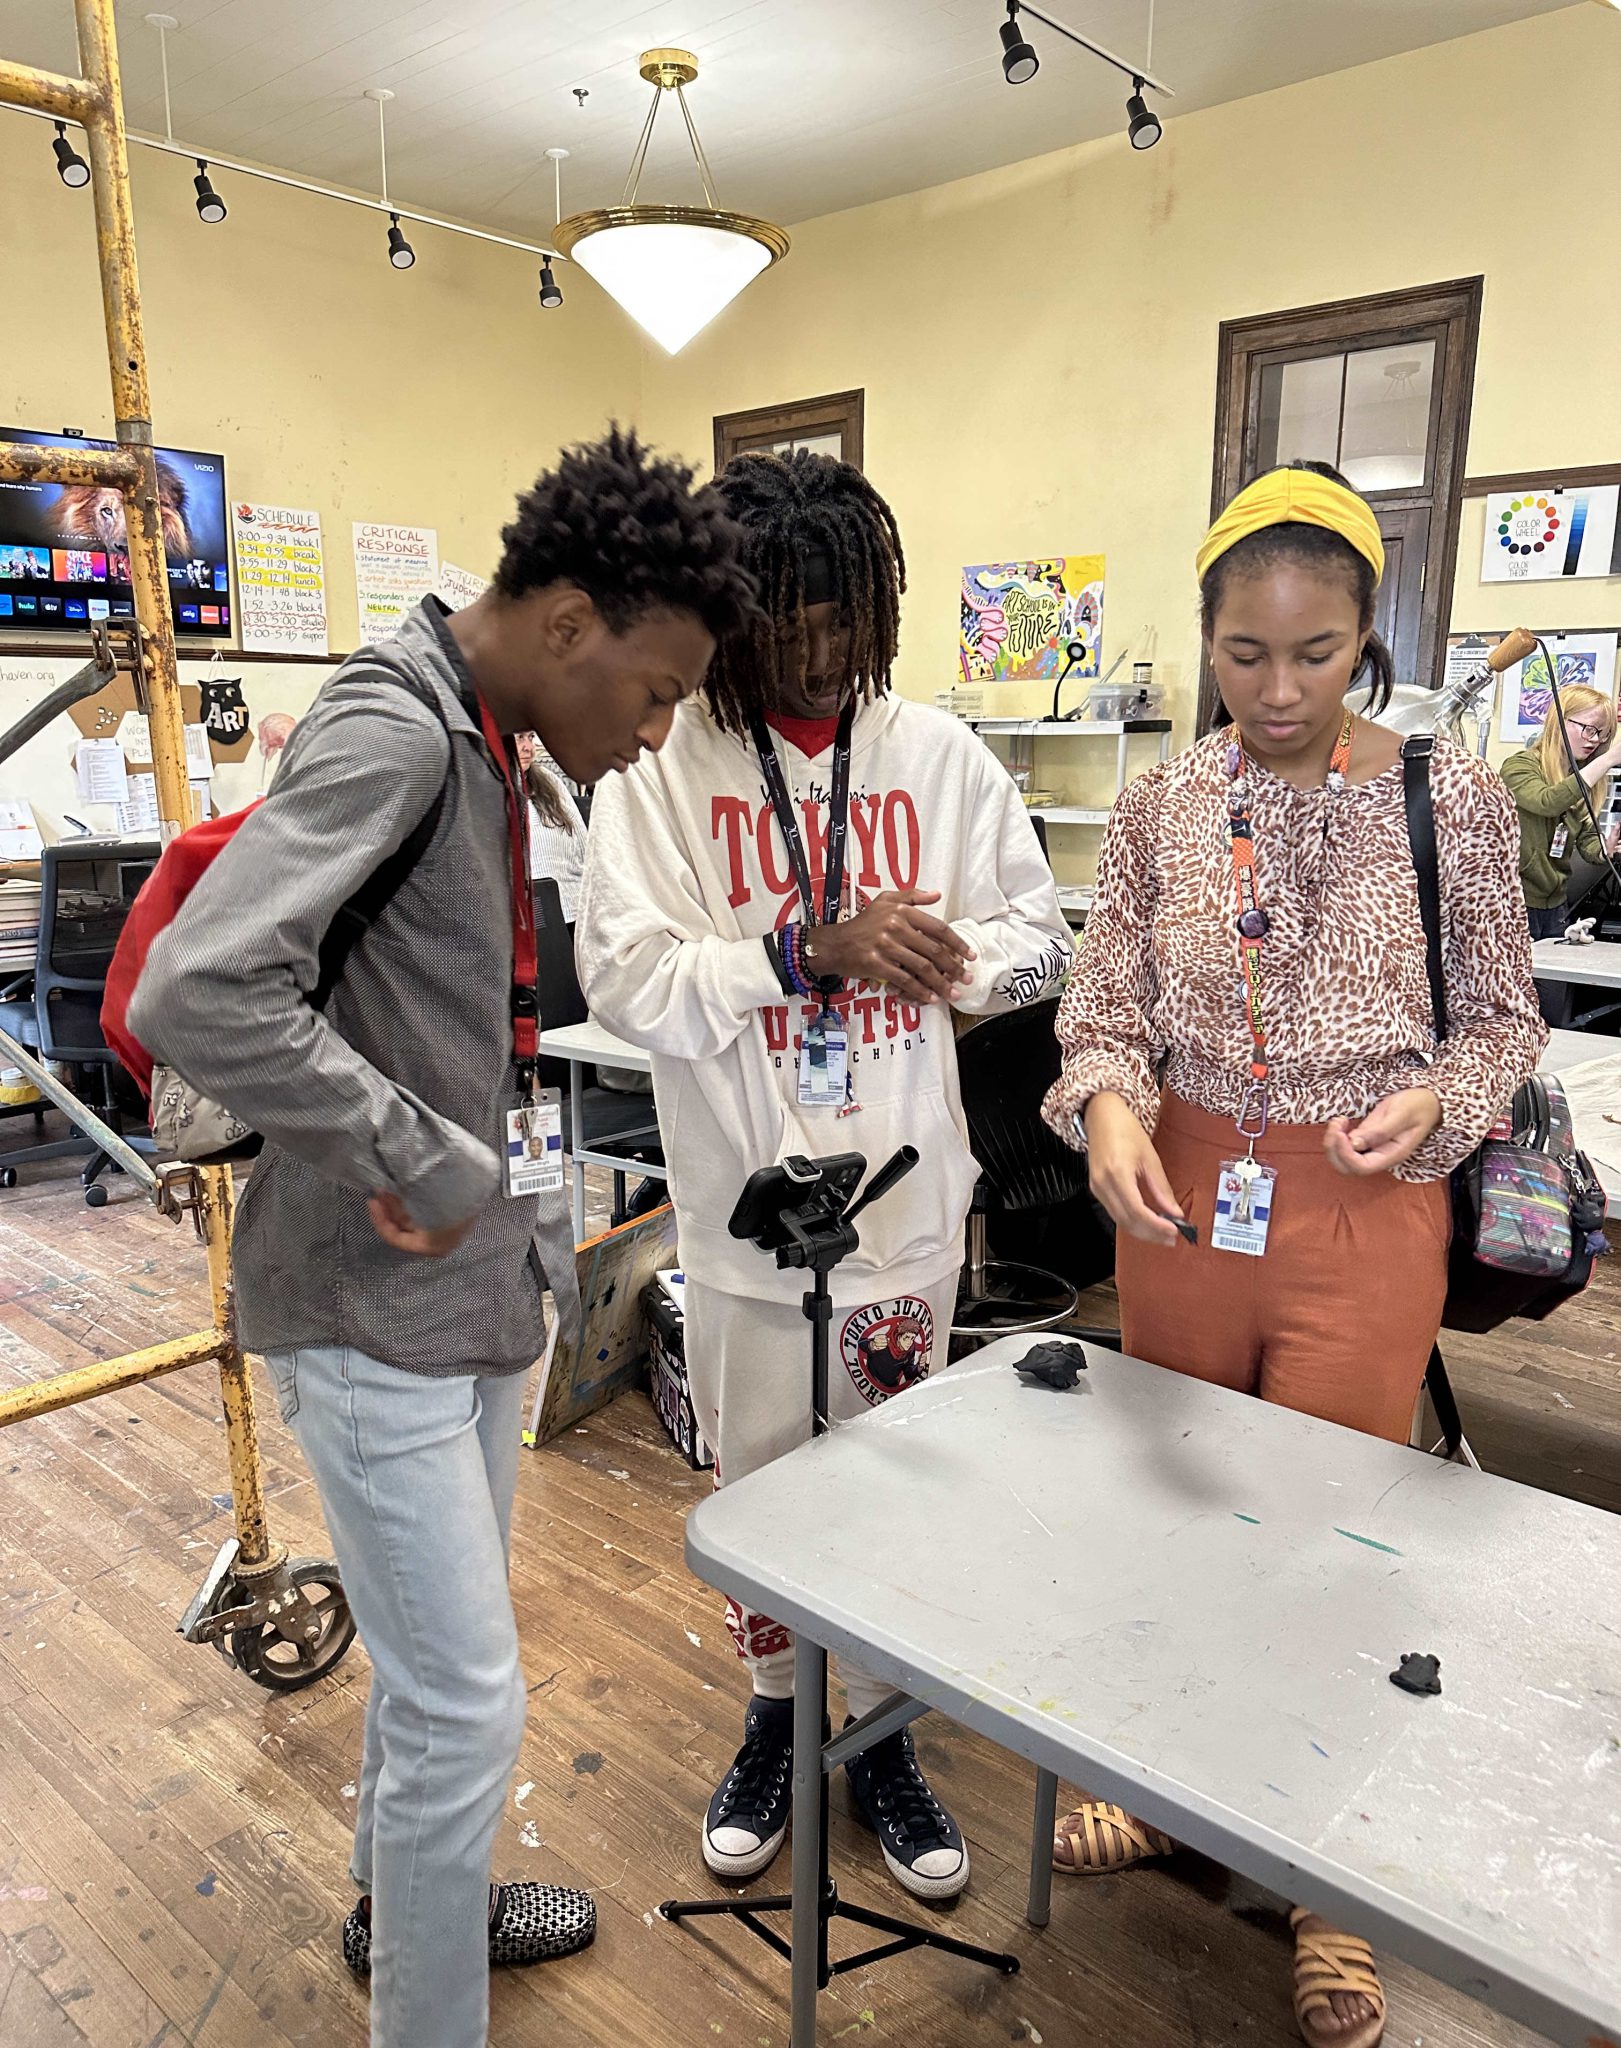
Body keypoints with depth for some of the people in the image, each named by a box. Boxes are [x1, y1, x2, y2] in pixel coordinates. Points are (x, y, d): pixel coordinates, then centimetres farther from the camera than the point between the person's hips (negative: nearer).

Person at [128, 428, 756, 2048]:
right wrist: (433, 1165, -24)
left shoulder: (477, 749, 9)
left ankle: (409, 1905, 49)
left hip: (469, 1289, 10)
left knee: (438, 1656, 25)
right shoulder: (389, 728, -20)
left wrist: (508, 1208, 8)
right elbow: (191, 993, -32)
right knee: (465, 1703, 2)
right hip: (373, 1309, -9)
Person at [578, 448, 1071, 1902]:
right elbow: (624, 977, -16)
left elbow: (1039, 935, 5)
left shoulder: (938, 754, -1)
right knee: (759, 1485, 18)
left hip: (906, 1196, 2)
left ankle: (882, 1734, 42)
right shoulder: (663, 769, -9)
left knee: (897, 1489, 17)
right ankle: (772, 1715, 45)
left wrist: (943, 960, -16)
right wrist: (814, 949, -25)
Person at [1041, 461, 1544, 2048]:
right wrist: (1108, 1105, -21)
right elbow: (1104, 1008, -1)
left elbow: (1502, 1017, 2)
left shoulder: (1450, 799, -6)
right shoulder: (1157, 810, -1)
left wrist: (1432, 1100, -18)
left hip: (1362, 1215, -2)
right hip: (1182, 1196, 2)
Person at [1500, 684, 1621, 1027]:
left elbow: (1590, 846, 7)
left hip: (1555, 905, 7)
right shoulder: (1520, 766, -7)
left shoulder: (1582, 778, 13)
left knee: (1555, 1016, 7)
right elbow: (1548, 802, -27)